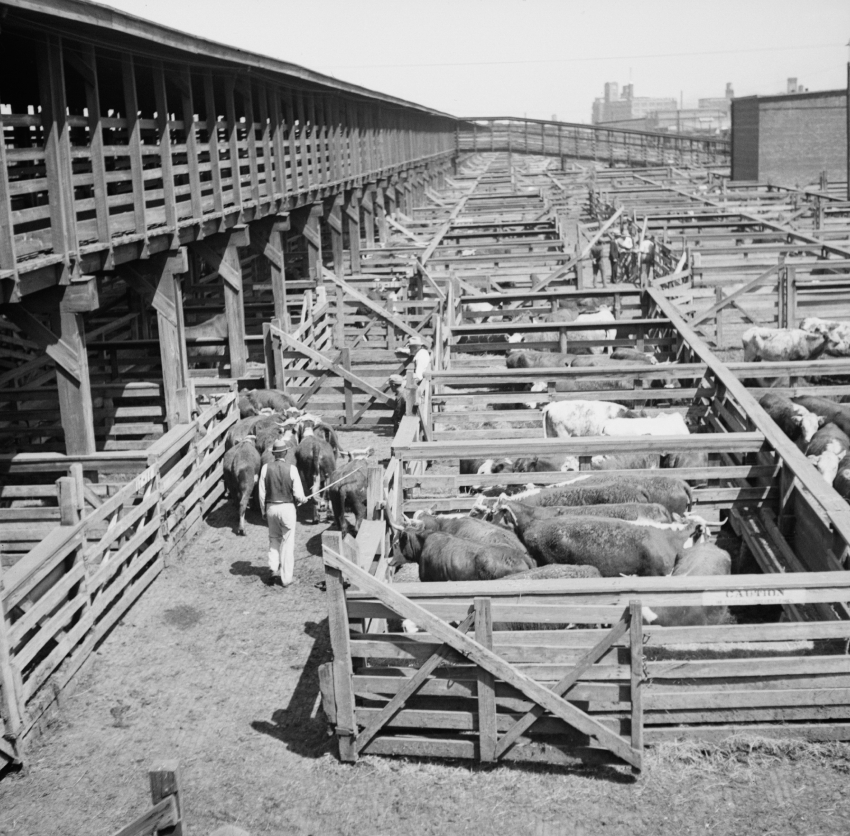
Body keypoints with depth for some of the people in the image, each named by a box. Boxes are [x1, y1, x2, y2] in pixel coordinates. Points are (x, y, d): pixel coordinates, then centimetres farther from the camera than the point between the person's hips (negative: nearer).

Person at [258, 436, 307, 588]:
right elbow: (298, 494, -11)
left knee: (274, 539, 21)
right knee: (288, 542, 7)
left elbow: (262, 493, -1)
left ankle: (274, 569, 10)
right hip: (287, 507, -2)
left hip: (271, 507, 3)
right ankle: (285, 577, 10)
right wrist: (303, 499, 11)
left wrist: (263, 510, 11)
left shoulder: (266, 468, -4)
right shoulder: (291, 468, -11)